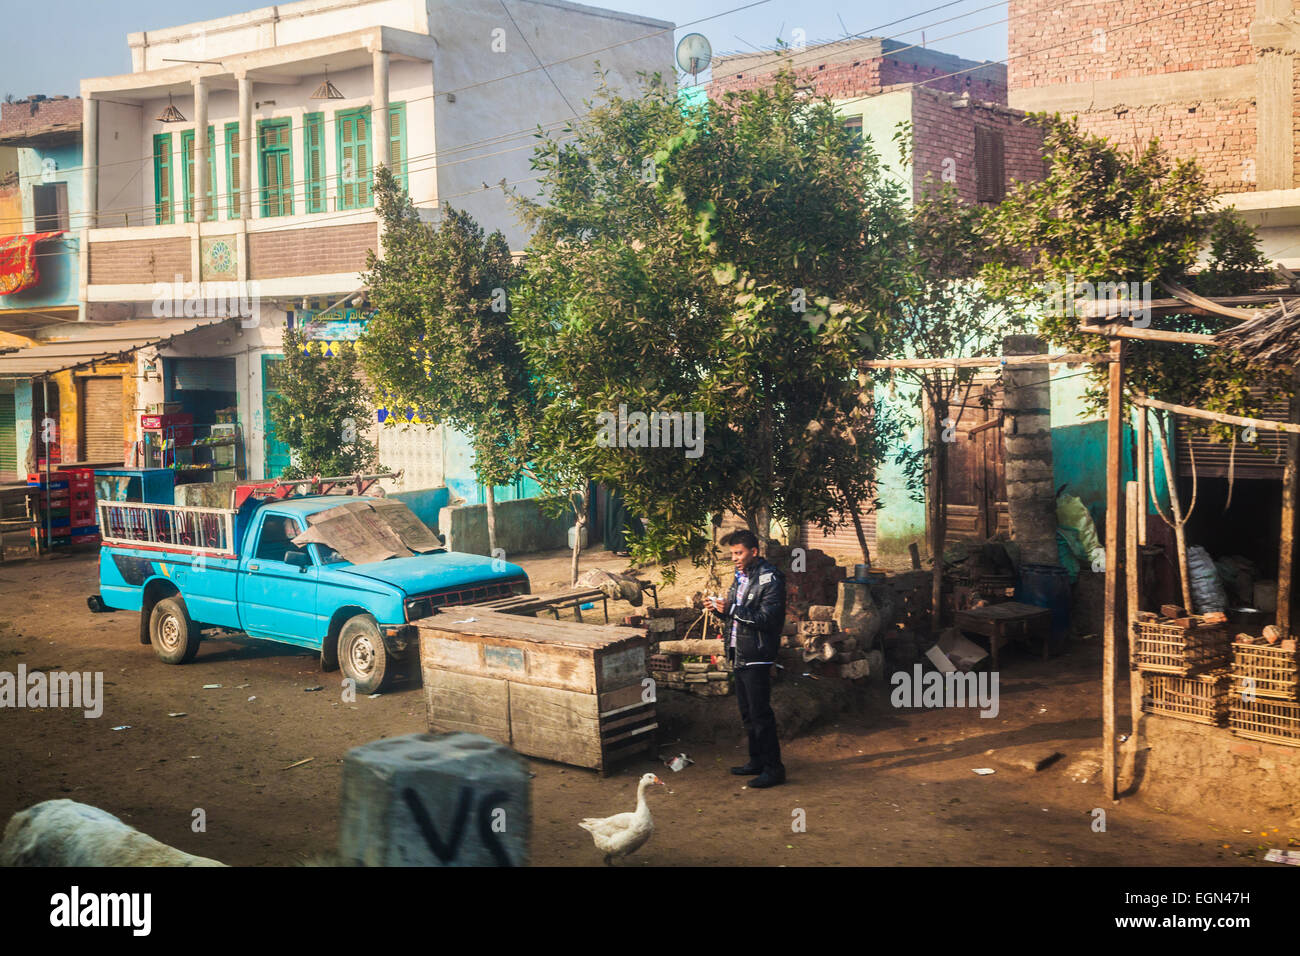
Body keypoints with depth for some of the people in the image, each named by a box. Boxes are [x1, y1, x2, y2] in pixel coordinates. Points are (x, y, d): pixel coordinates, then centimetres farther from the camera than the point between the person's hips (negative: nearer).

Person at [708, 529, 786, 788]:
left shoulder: (770, 579, -13)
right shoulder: (742, 577, 15)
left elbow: (767, 618, -22)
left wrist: (732, 609, -26)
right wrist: (721, 608, 1)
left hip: (757, 657, -9)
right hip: (740, 654, 9)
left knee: (760, 713, -6)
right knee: (747, 711, 15)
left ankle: (773, 768, 1)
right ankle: (757, 762, 26)